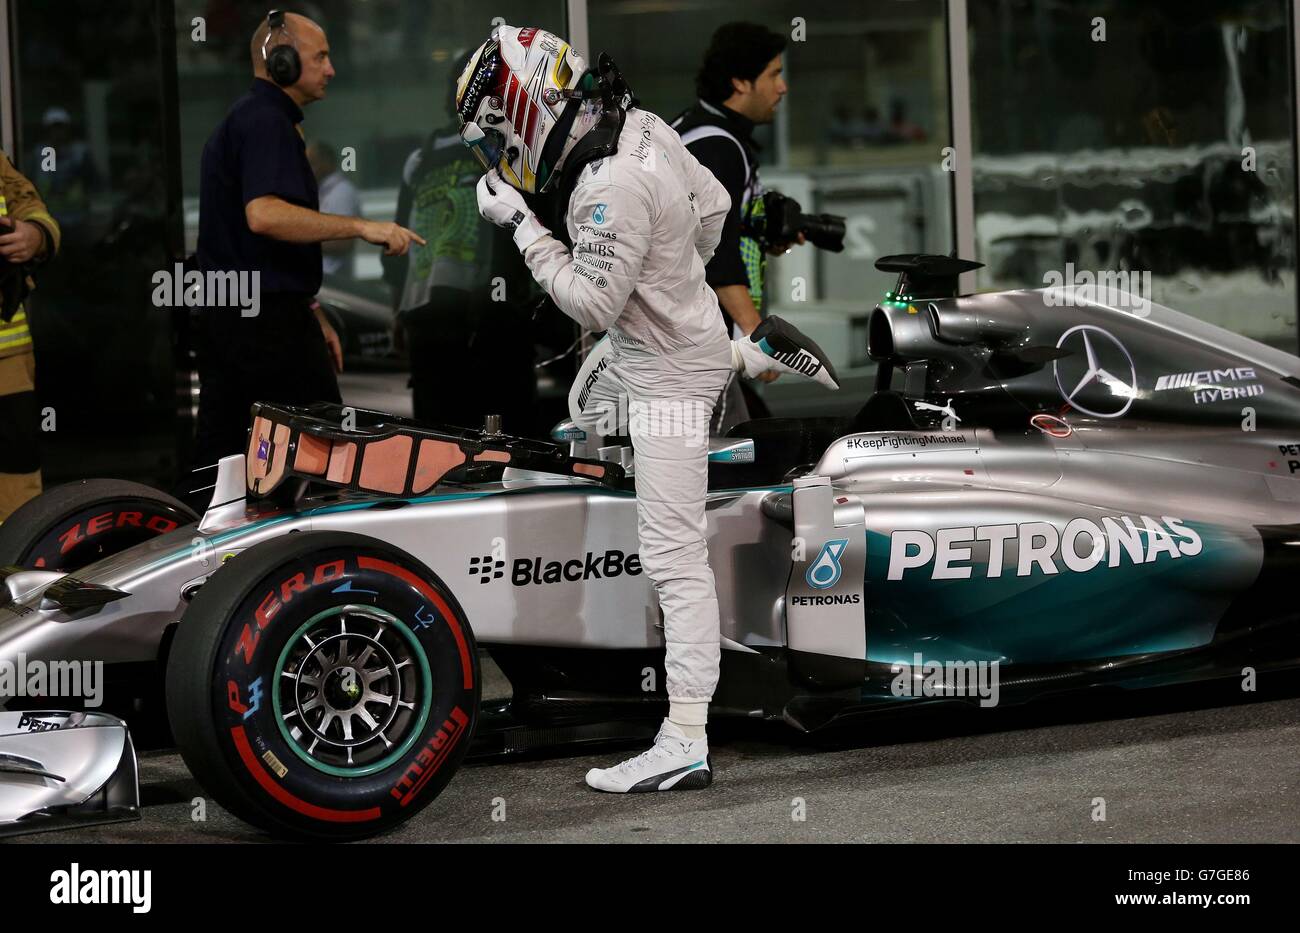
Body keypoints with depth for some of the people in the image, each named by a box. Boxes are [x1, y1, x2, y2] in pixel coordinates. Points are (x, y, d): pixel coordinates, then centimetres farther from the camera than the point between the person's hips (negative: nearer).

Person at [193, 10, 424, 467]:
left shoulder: (241, 120, 21)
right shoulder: (267, 122, -12)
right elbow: (264, 215, -29)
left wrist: (312, 316, 26)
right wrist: (361, 227, -29)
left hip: (223, 318, 10)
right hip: (270, 321, -10)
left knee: (218, 457, 8)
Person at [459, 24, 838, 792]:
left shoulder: (612, 189, -33)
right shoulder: (641, 125, -4)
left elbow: (593, 305, -26)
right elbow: (713, 205, 9)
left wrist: (522, 226, -22)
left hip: (668, 372, -10)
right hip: (660, 331, 10)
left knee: (675, 558, -9)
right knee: (591, 411, 39)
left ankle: (686, 745, -7)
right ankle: (755, 355, 39)